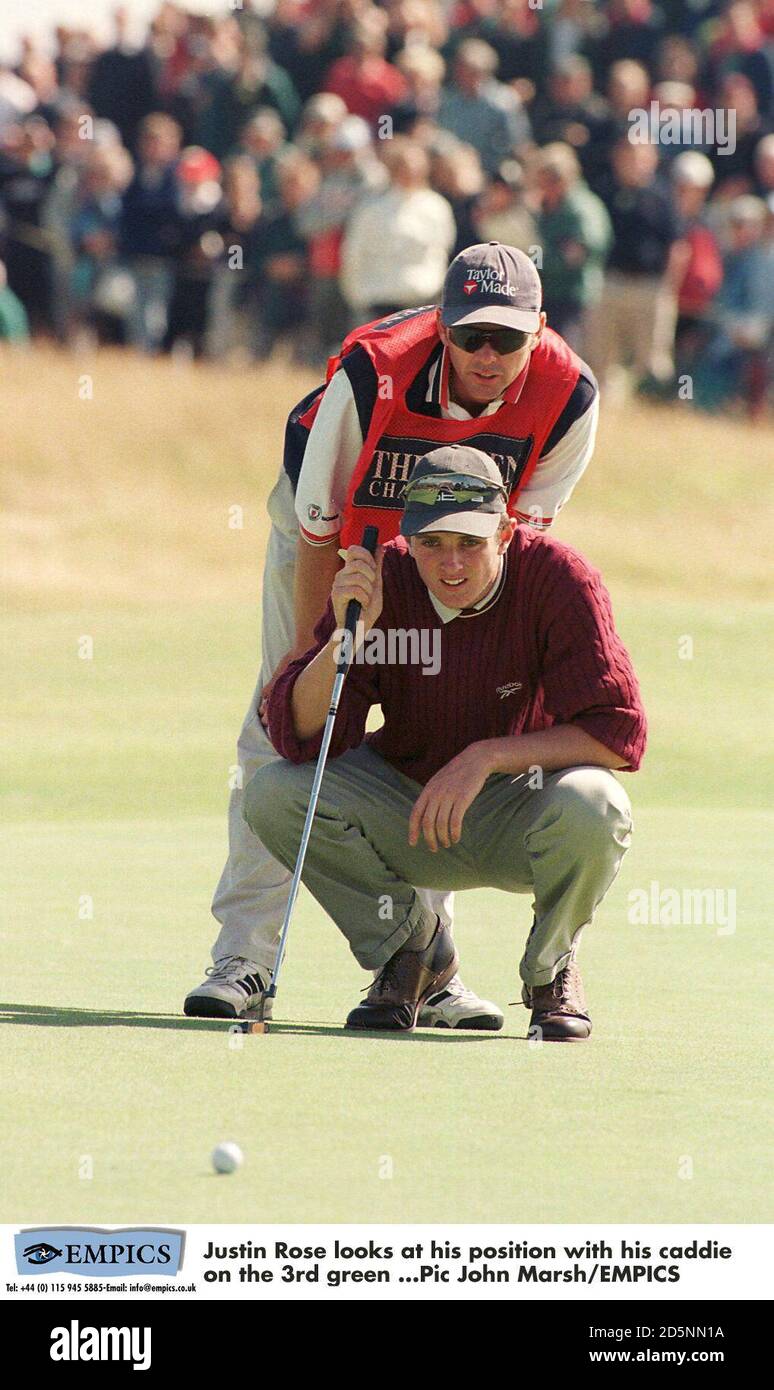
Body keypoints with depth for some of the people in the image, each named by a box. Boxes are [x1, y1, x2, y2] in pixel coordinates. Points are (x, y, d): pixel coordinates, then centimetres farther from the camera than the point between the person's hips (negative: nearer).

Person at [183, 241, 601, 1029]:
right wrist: (310, 642, -21)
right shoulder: (371, 374, -37)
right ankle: (244, 954, -7)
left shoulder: (569, 397, -30)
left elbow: (520, 521, -15)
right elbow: (320, 525, -25)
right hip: (330, 537, -2)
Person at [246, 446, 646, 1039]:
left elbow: (620, 733, -26)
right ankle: (414, 948, 4)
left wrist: (488, 756, -33)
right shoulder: (381, 583, -14)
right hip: (409, 816, 3)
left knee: (591, 806, -36)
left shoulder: (558, 578, -20)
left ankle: (551, 968, -3)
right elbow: (299, 738, -18)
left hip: (521, 821, -3)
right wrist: (347, 634, -34)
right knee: (275, 793, -21)